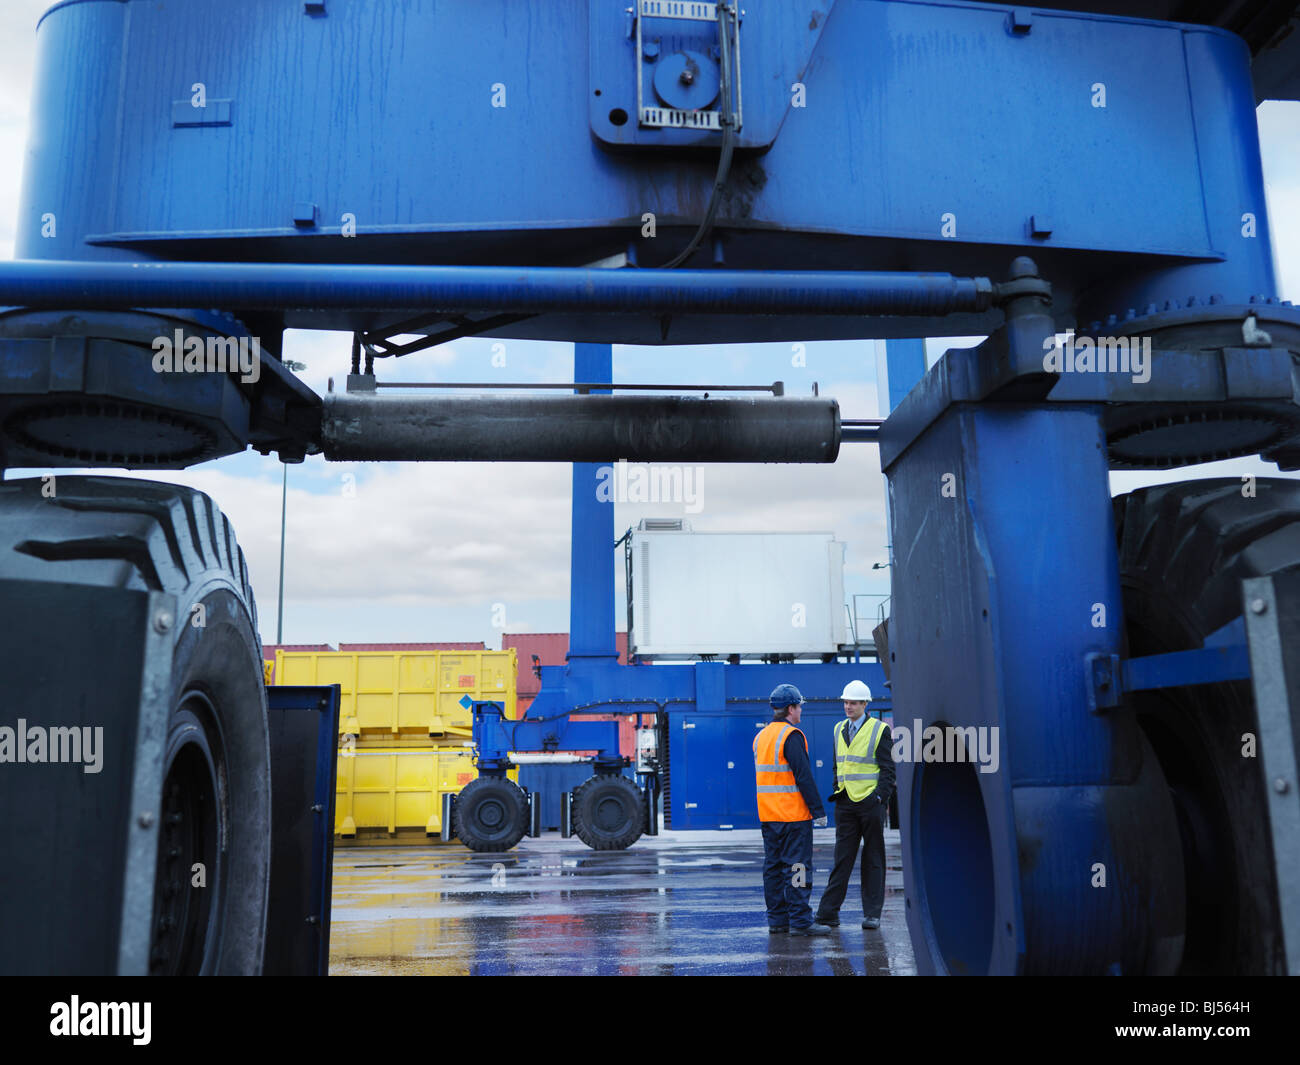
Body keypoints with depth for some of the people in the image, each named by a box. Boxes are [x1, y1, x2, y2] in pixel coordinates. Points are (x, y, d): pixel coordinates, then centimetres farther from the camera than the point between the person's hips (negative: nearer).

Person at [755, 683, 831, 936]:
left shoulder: (761, 736, 14)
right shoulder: (791, 736, -13)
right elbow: (804, 777, -17)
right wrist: (819, 811, -13)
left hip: (768, 816, 8)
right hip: (793, 815, -8)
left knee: (773, 867, 10)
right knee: (797, 866, -5)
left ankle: (777, 919, 14)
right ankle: (800, 921, -4)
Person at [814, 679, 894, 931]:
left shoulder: (879, 730, -4)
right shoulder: (839, 729, 12)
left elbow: (888, 768, -5)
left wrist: (881, 798, -12)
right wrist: (836, 793, 12)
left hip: (871, 803, -4)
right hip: (846, 804, 4)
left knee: (873, 860, 5)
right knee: (842, 858, 3)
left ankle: (872, 913, 12)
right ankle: (828, 912, 2)